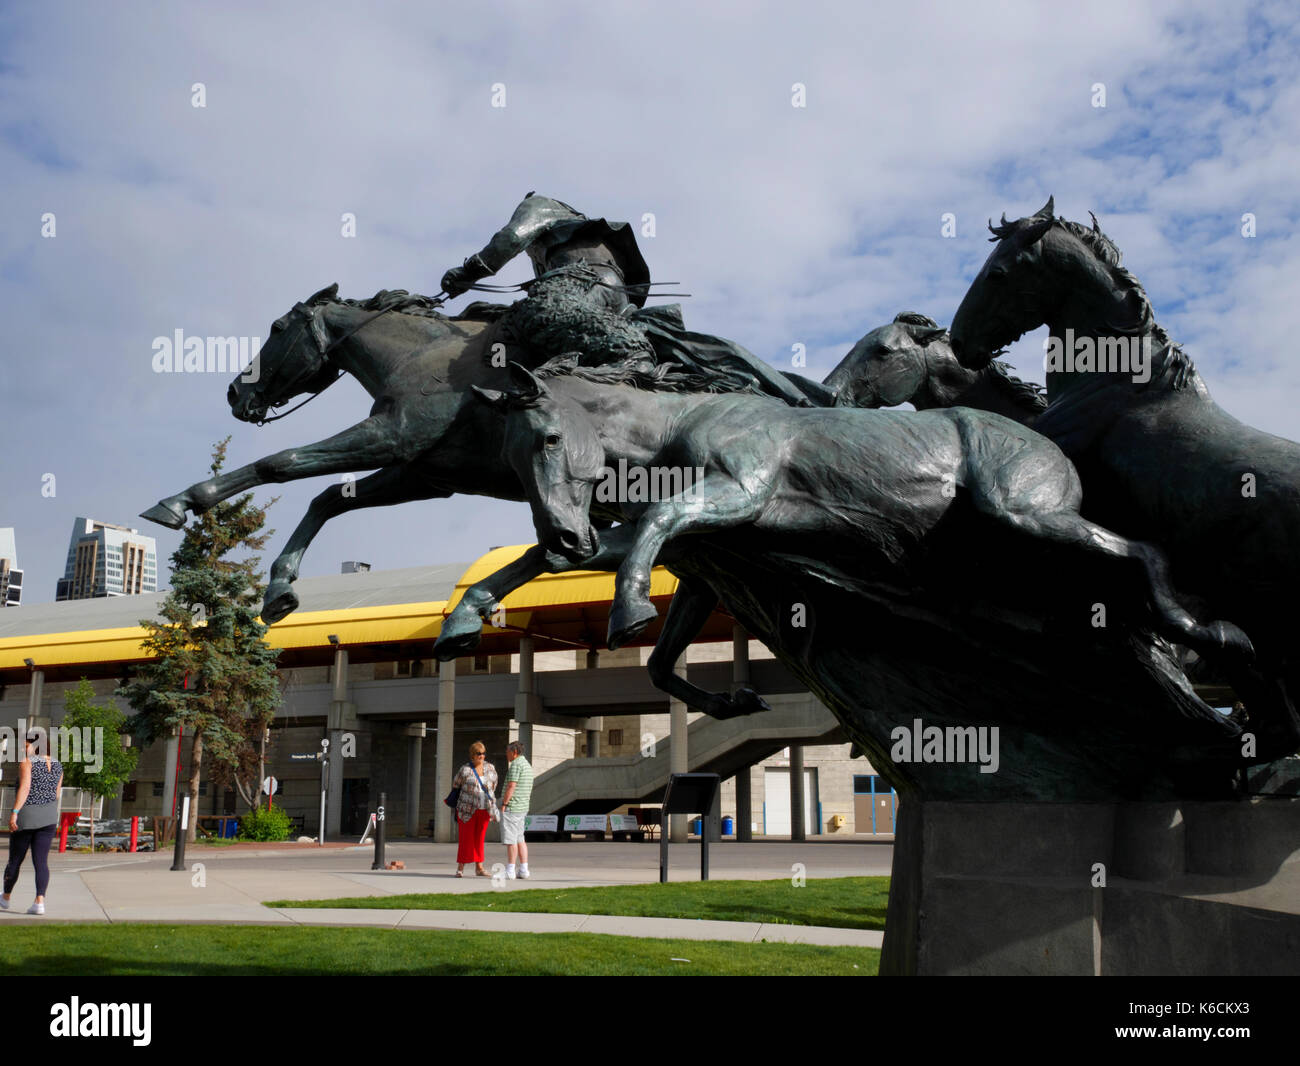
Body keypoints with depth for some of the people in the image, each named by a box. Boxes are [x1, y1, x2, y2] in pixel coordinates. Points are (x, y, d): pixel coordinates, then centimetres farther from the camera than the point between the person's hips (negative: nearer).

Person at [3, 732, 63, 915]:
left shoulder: (27, 761, -10)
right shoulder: (56, 764, 8)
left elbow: (24, 788, -21)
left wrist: (14, 813, -23)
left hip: (26, 817, -4)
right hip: (49, 817, 4)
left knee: (15, 860, 14)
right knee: (41, 862, 0)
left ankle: (6, 897, 31)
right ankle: (40, 902, -13)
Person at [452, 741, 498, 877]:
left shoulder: (490, 768, 6)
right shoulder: (465, 770, -6)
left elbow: (493, 785, 21)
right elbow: (455, 786, 9)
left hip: (484, 810, 3)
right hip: (468, 809, -3)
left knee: (480, 838, 7)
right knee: (465, 838, 0)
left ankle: (479, 867, 13)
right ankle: (460, 867, 8)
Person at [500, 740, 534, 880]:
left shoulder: (516, 764, -12)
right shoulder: (527, 765, 18)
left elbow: (511, 786, -20)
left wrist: (504, 804, -17)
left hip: (511, 807, -10)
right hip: (522, 808, 10)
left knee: (510, 840, -7)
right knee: (520, 839, 11)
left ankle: (510, 871, -6)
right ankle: (524, 870, 9)